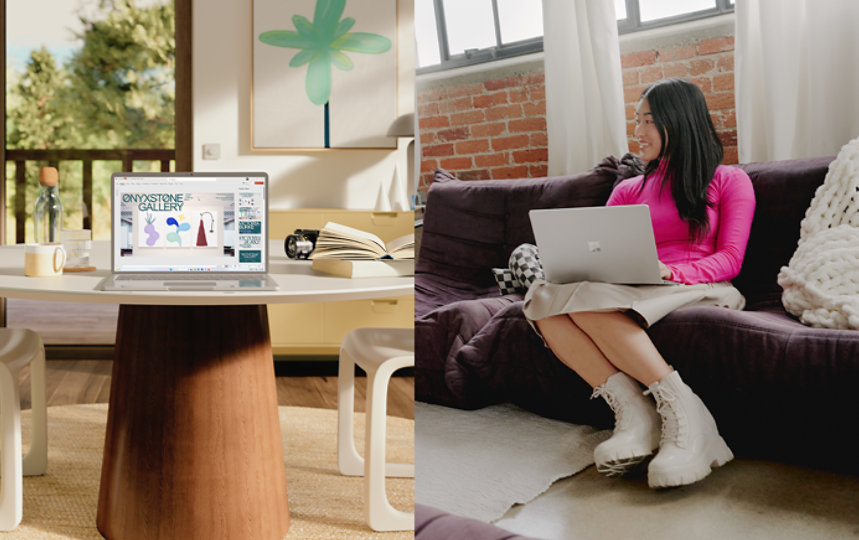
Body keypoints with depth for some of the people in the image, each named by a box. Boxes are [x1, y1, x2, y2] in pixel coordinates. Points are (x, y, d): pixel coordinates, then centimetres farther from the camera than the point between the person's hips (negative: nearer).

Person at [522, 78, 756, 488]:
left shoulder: (728, 181, 14)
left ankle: (682, 410, -34)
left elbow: (729, 259, 2)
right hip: (631, 295, 5)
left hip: (699, 291, -5)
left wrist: (669, 270, -18)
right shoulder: (628, 190, 27)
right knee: (543, 297, -27)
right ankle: (631, 410, -36)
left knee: (588, 300, -34)